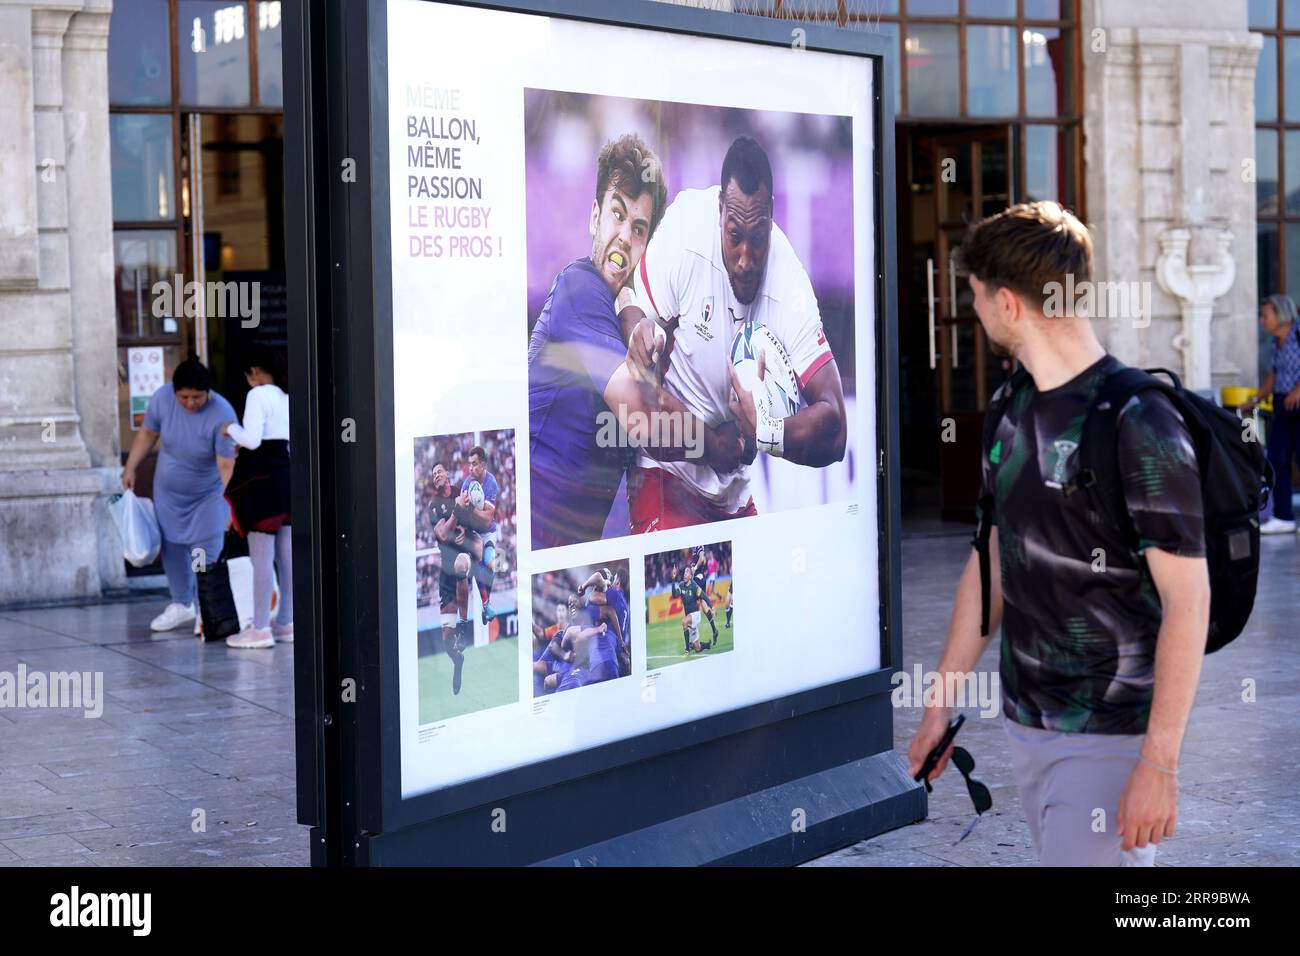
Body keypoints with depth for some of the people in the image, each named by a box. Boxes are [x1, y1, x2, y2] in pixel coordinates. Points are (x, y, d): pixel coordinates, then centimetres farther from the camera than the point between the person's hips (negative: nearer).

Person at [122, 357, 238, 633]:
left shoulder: (221, 414, -29)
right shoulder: (162, 398, -18)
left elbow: (226, 465, -30)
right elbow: (147, 433, 1)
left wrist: (228, 505, -35)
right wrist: (130, 468, 2)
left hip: (207, 496, -4)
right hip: (168, 491, 4)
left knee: (207, 555, -9)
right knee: (171, 548, 12)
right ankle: (181, 605, 29)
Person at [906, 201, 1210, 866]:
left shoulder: (1139, 424, -17)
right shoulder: (1011, 409, 8)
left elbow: (1187, 600, -16)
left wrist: (1159, 763, -19)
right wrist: (942, 705, 14)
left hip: (1108, 736, -7)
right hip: (1025, 723, 7)